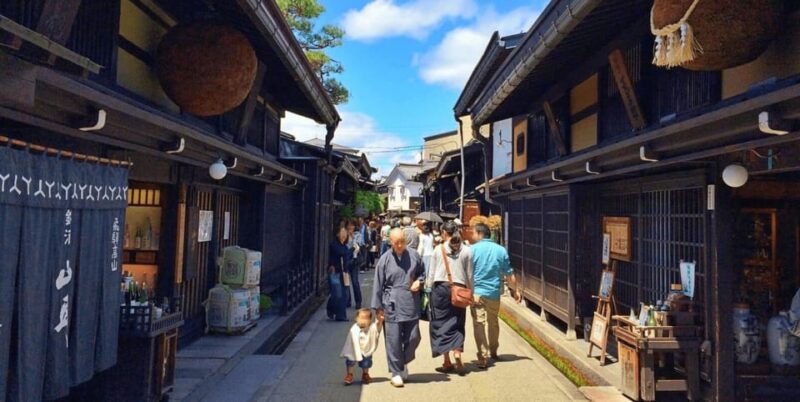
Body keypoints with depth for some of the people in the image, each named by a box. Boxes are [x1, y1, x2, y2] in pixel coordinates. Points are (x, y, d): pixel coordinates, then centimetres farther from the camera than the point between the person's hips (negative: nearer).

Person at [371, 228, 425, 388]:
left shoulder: (414, 255, 3)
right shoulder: (385, 259, -4)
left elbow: (422, 273, 19)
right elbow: (378, 285, 0)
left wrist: (419, 282, -3)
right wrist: (378, 307, 1)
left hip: (411, 304, 3)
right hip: (392, 306, -2)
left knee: (413, 337, 6)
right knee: (393, 340, 1)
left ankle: (404, 362, 32)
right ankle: (396, 372, 15)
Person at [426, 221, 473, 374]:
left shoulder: (438, 249, -2)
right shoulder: (466, 251, 2)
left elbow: (431, 273, 1)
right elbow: (469, 275, 5)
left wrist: (428, 287, 12)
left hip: (440, 288, -1)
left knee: (441, 324, 7)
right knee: (457, 324, 10)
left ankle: (447, 362, 9)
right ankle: (457, 353, -11)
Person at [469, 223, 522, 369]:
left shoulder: (472, 249, -5)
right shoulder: (500, 250, 3)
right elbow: (509, 274, 6)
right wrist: (516, 290, 14)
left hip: (476, 292, -4)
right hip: (494, 293, 4)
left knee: (479, 324, -4)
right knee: (493, 323, 20)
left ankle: (483, 357, -13)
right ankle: (493, 352, 36)